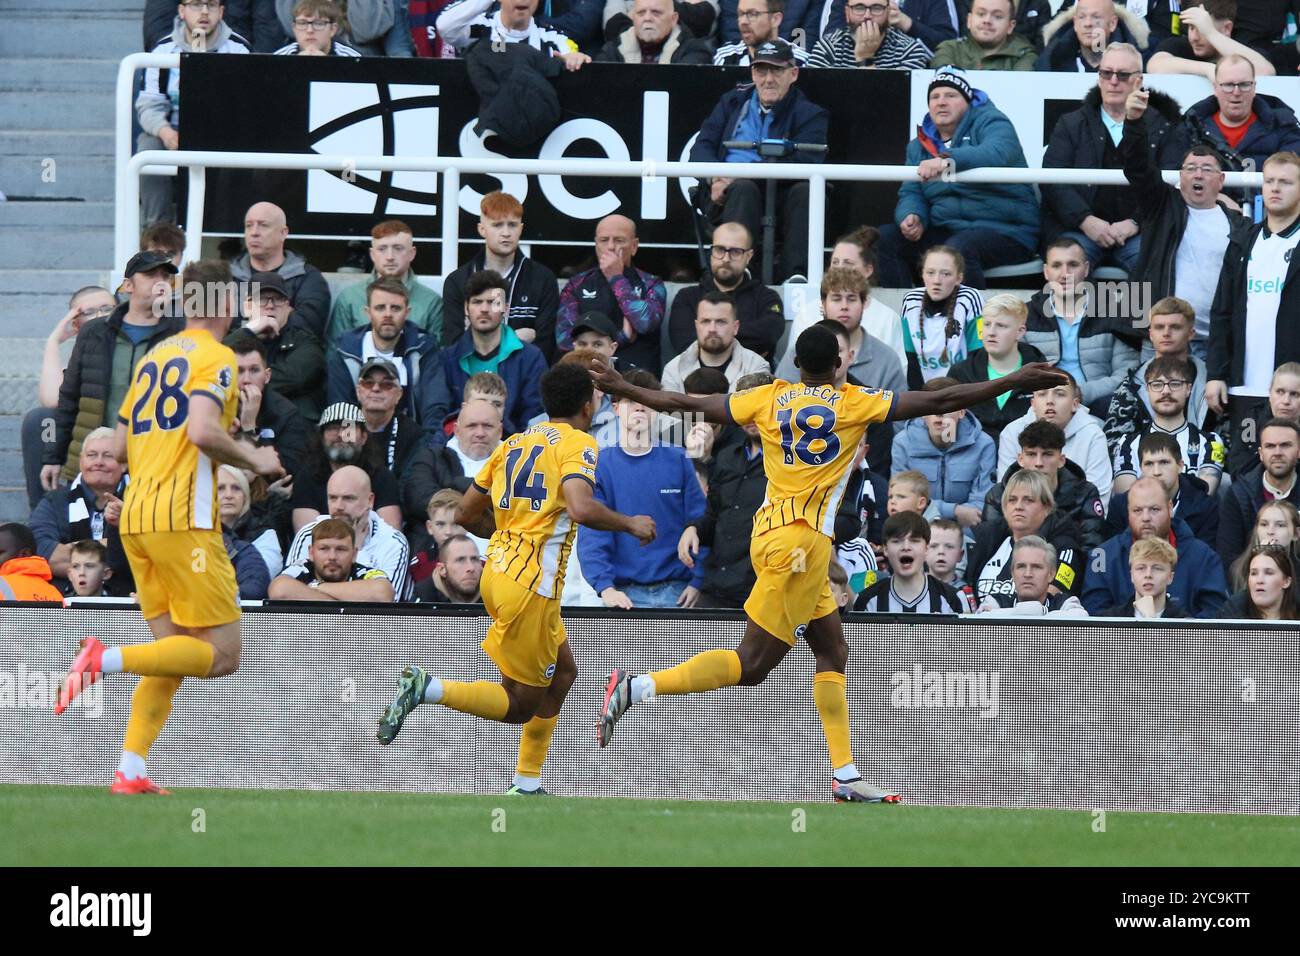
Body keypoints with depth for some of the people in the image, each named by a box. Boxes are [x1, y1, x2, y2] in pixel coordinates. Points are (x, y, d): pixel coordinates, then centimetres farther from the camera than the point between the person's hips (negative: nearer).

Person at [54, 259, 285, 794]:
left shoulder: (153, 358, 19)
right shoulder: (215, 358, -5)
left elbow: (121, 446, 21)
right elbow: (203, 432, -20)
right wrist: (254, 461, -5)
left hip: (136, 518, 8)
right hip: (185, 519, -8)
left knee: (173, 651, 11)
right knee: (220, 655, -6)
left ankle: (131, 771, 0)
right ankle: (106, 660, -23)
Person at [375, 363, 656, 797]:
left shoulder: (514, 443, 14)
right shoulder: (578, 444, -7)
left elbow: (466, 514, 17)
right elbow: (581, 508, -26)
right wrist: (630, 524, -9)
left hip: (498, 571, 8)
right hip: (531, 586, -8)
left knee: (563, 671, 22)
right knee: (520, 706, -1)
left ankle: (527, 786, 20)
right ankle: (425, 688, -17)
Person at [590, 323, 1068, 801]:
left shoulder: (768, 398, 9)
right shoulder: (854, 402, -2)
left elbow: (686, 404, 12)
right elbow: (938, 402, -2)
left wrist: (621, 388, 25)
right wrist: (1015, 383, 4)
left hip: (771, 530, 7)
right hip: (801, 541, -7)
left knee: (833, 651, 13)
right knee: (751, 664, -8)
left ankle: (845, 776, 9)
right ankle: (638, 687, -19)